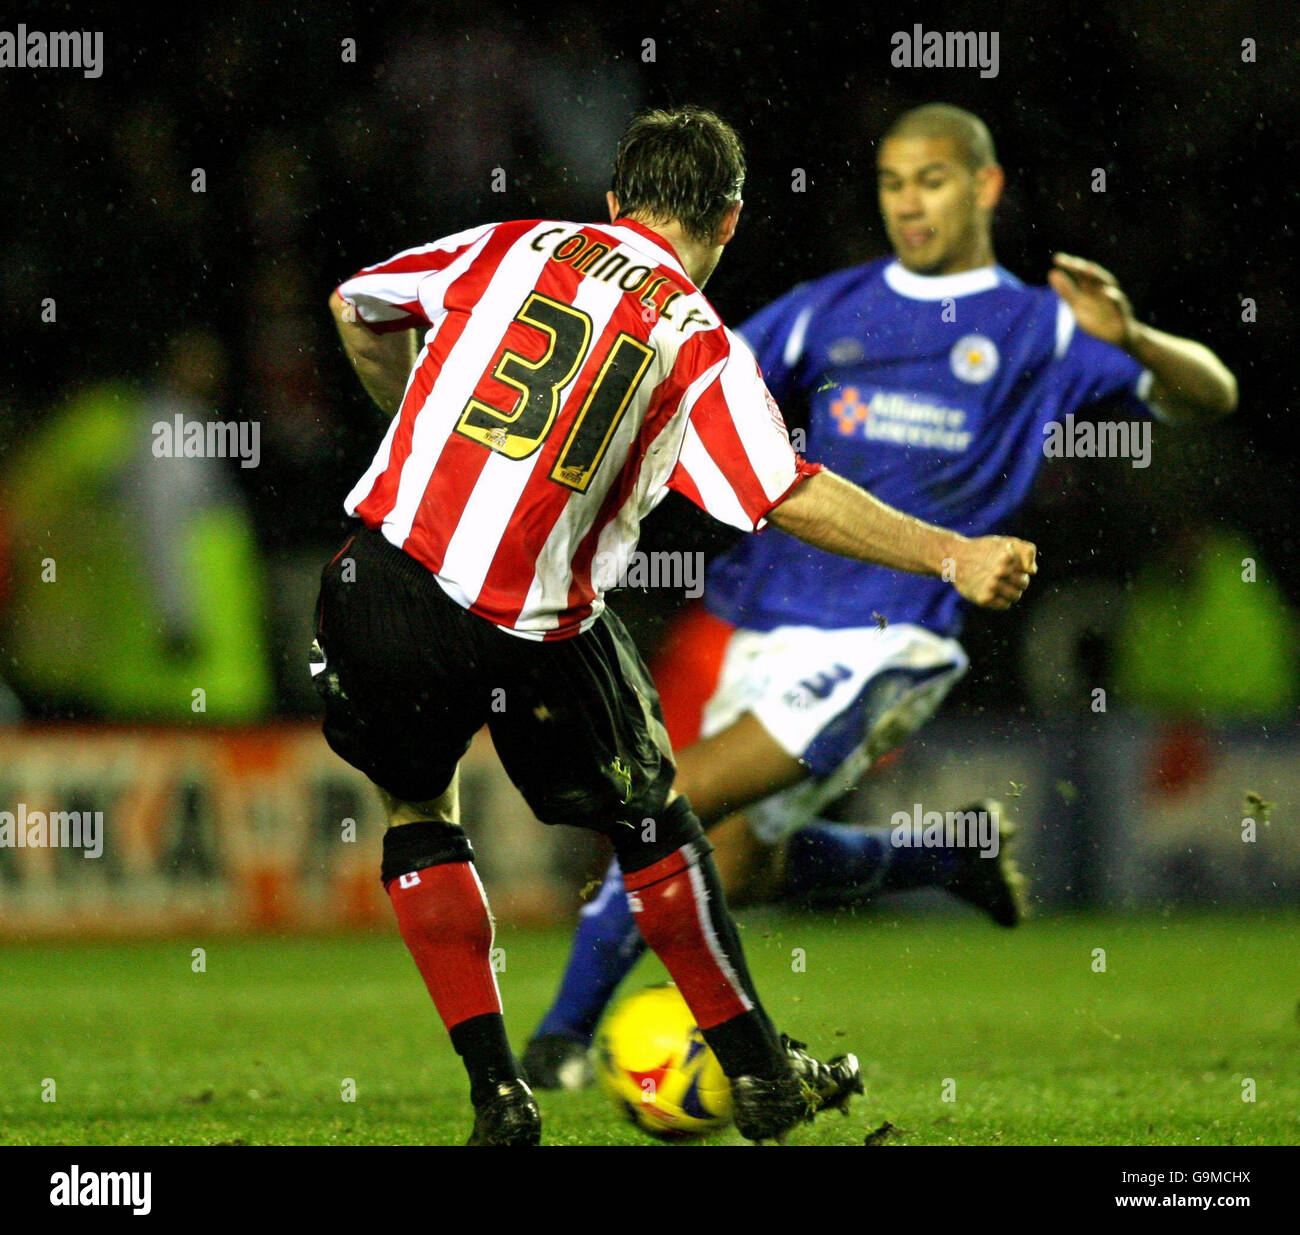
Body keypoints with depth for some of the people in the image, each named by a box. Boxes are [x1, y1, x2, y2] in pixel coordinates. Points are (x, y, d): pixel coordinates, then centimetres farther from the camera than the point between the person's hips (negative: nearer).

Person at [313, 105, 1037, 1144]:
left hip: (381, 578, 2)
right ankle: (760, 1074, 29)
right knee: (649, 823, 19)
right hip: (535, 626, -2)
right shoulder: (699, 344, 1)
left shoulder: (512, 244, 11)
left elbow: (355, 310, 22)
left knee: (417, 804, 24)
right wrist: (951, 557, -7)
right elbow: (791, 497, -9)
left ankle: (496, 1093, 15)